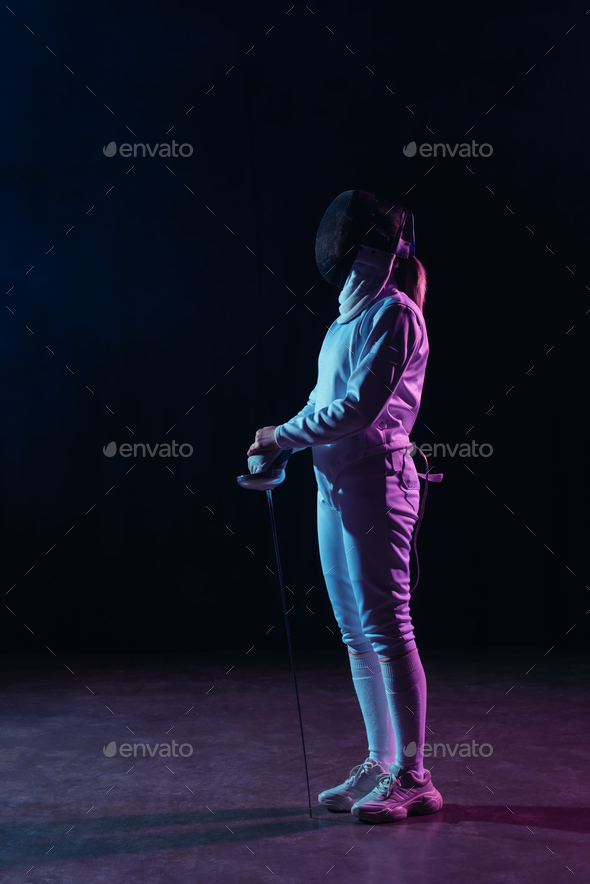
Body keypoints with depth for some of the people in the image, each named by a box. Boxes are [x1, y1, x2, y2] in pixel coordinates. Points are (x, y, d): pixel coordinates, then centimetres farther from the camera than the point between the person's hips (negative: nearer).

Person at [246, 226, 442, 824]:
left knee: (385, 627, -7)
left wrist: (283, 434, -10)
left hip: (375, 481, -9)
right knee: (355, 631, 11)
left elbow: (359, 405, -19)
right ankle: (380, 763, 21)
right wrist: (279, 449, 8)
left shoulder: (394, 313, -11)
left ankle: (413, 777, 2)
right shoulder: (348, 317, 17)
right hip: (334, 483, 9)